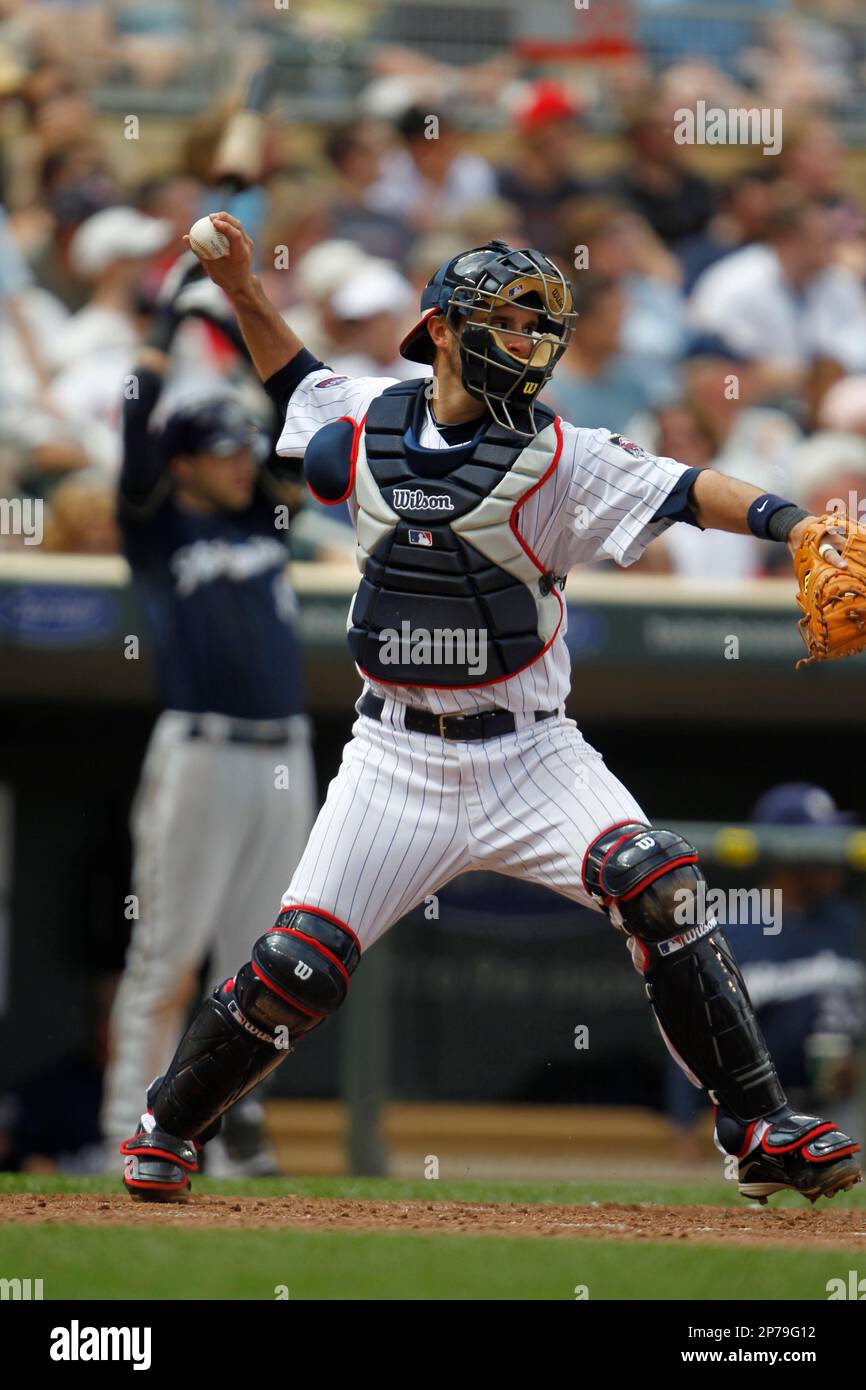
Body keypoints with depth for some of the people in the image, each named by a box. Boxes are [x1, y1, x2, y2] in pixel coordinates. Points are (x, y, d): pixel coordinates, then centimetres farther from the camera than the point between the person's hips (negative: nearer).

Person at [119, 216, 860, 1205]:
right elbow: (294, 376, 25)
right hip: (396, 758, 1)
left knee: (660, 888, -23)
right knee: (300, 965, -6)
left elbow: (680, 490, -22)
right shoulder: (367, 421, 2)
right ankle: (169, 1126, 19)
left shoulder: (552, 458, -8)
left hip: (531, 755, -1)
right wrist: (238, 284, 13)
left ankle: (760, 1133, -17)